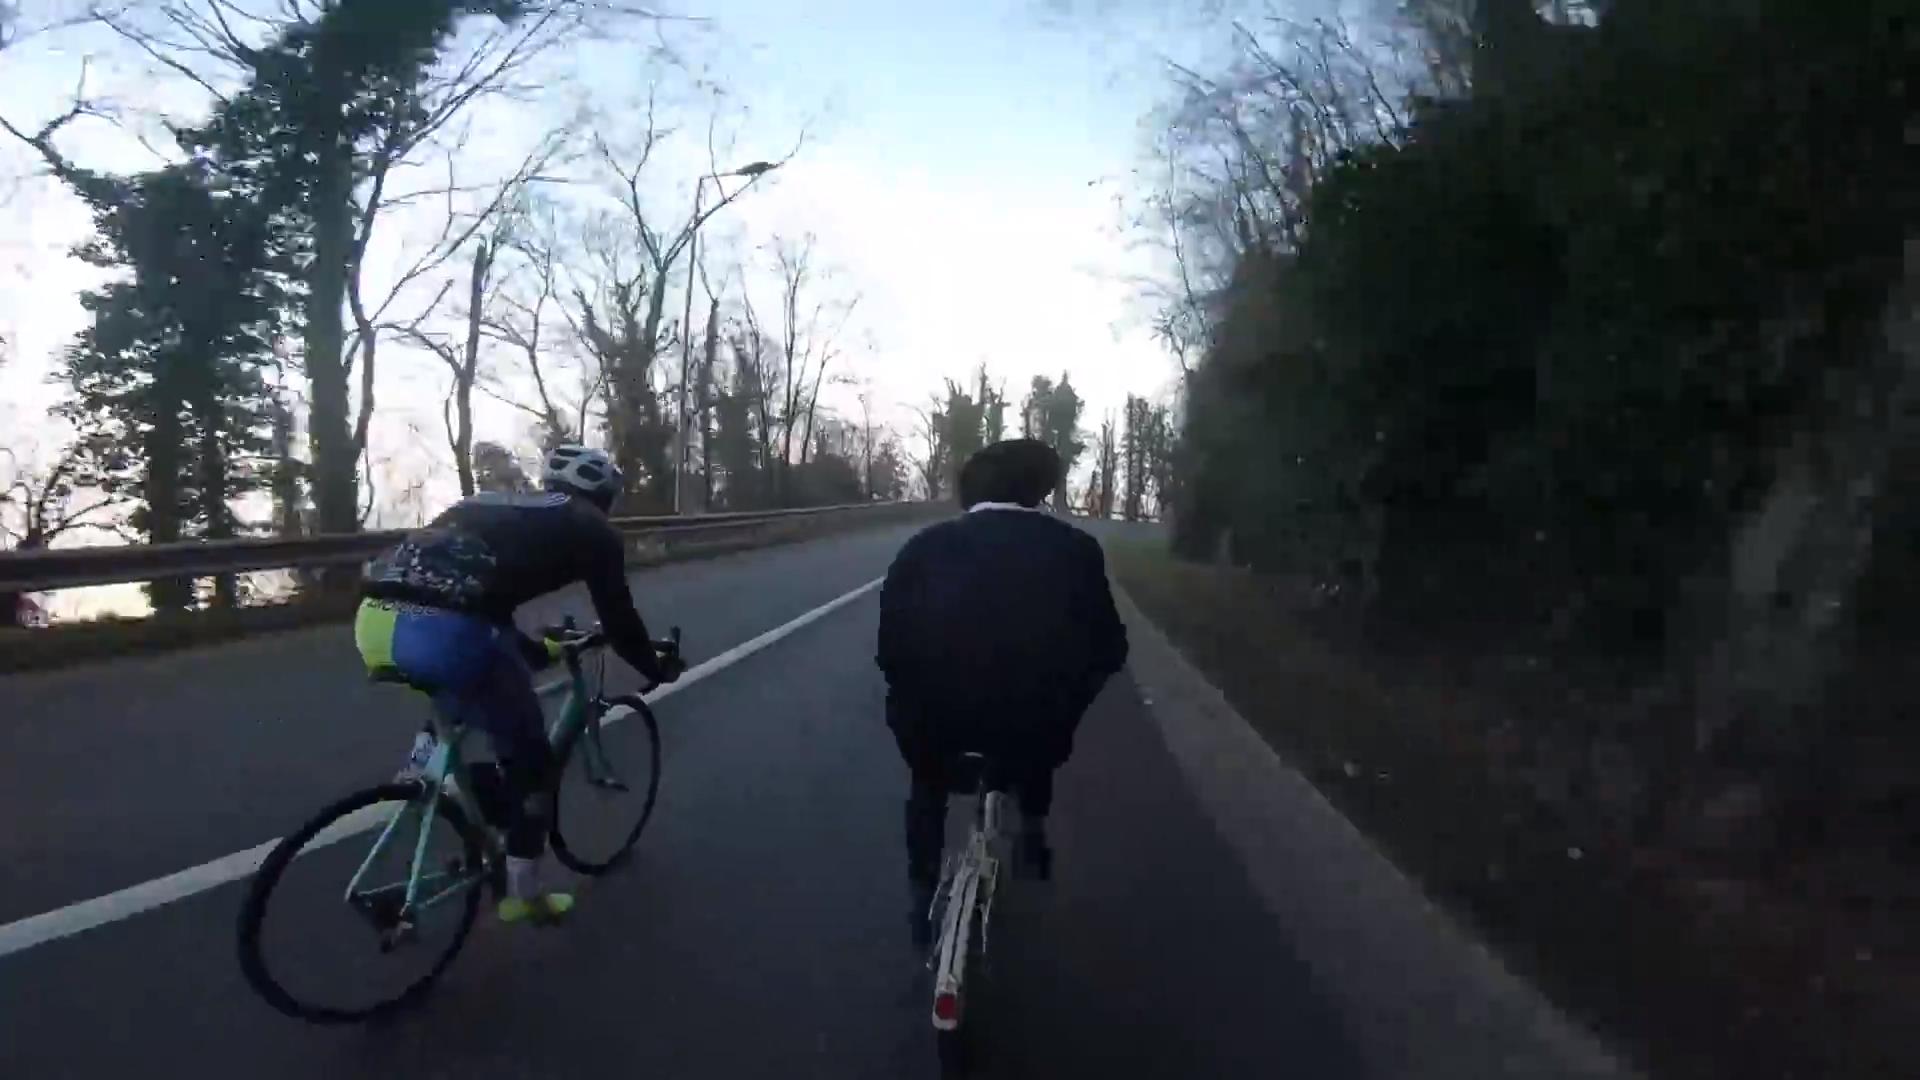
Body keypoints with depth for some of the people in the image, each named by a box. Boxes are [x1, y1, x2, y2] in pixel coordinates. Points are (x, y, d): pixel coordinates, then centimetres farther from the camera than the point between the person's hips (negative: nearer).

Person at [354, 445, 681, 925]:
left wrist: (540, 651, 57)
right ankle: (524, 893, 25)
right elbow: (618, 620, 18)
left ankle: (423, 759, 22)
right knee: (529, 758, 15)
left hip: (375, 620, 7)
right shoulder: (590, 527, 17)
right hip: (443, 632, -7)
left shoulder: (497, 509, 34)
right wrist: (657, 668, 37)